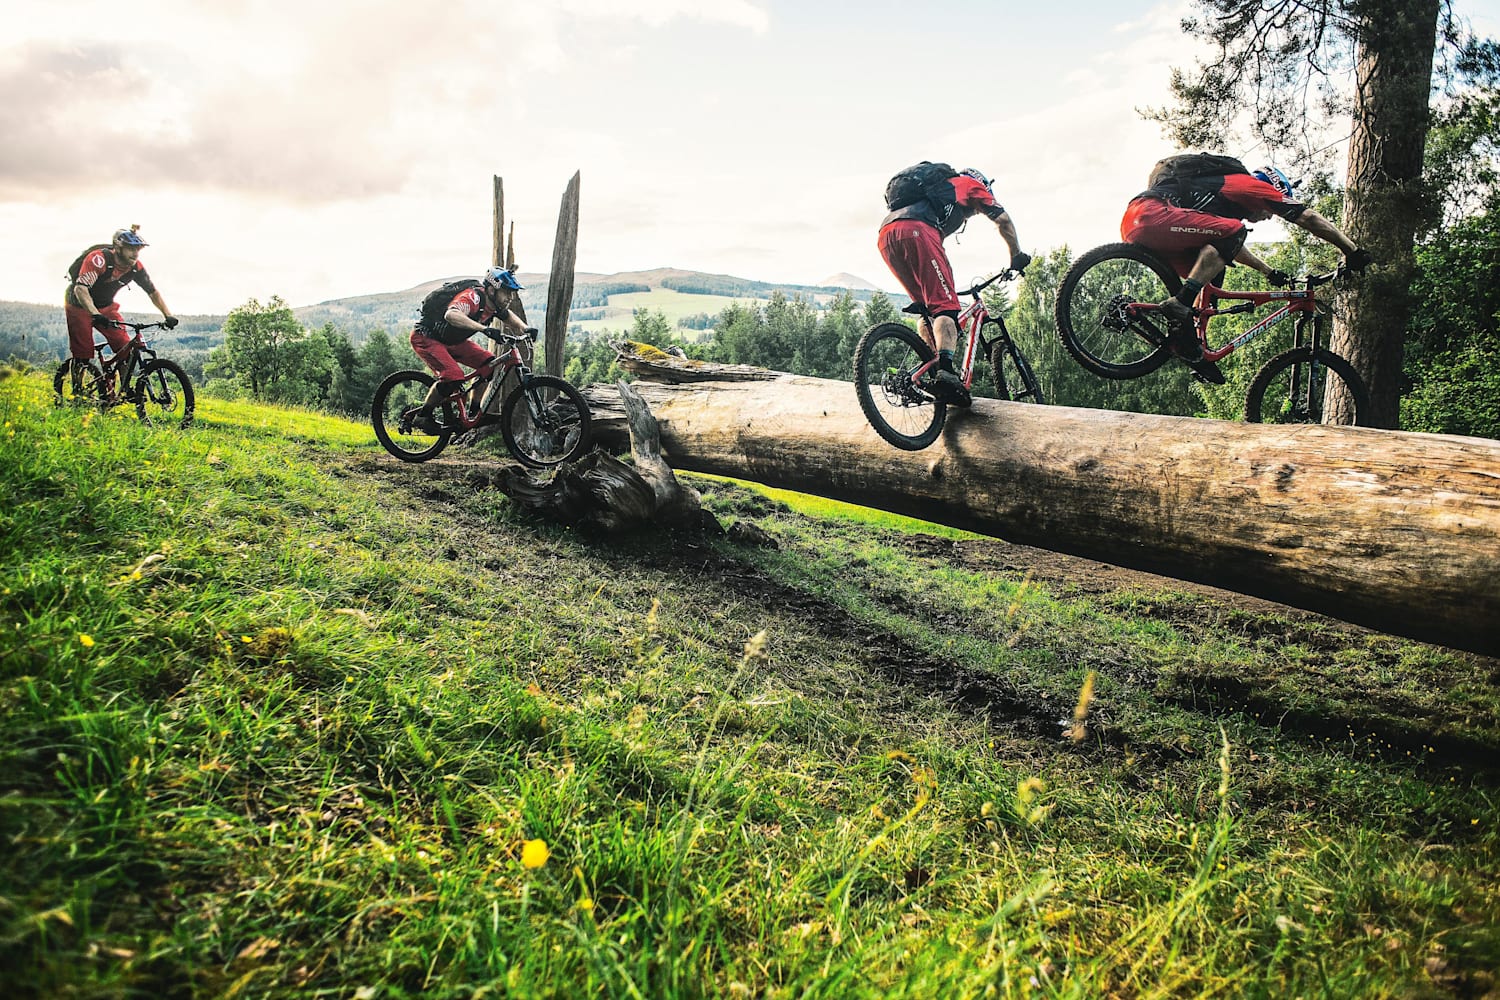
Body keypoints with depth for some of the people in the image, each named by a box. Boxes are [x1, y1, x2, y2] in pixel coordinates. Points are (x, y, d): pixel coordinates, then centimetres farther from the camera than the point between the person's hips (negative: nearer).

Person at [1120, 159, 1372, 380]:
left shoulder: (1226, 184, 35)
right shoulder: (1251, 185, 9)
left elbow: (1230, 246, 49)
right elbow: (1309, 218, 8)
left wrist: (1269, 272, 50)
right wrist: (1352, 251, 12)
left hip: (1133, 224, 10)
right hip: (1149, 213, -10)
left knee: (1209, 268, 17)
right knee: (1233, 231, -18)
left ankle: (1185, 343, 8)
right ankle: (1179, 305, -22)